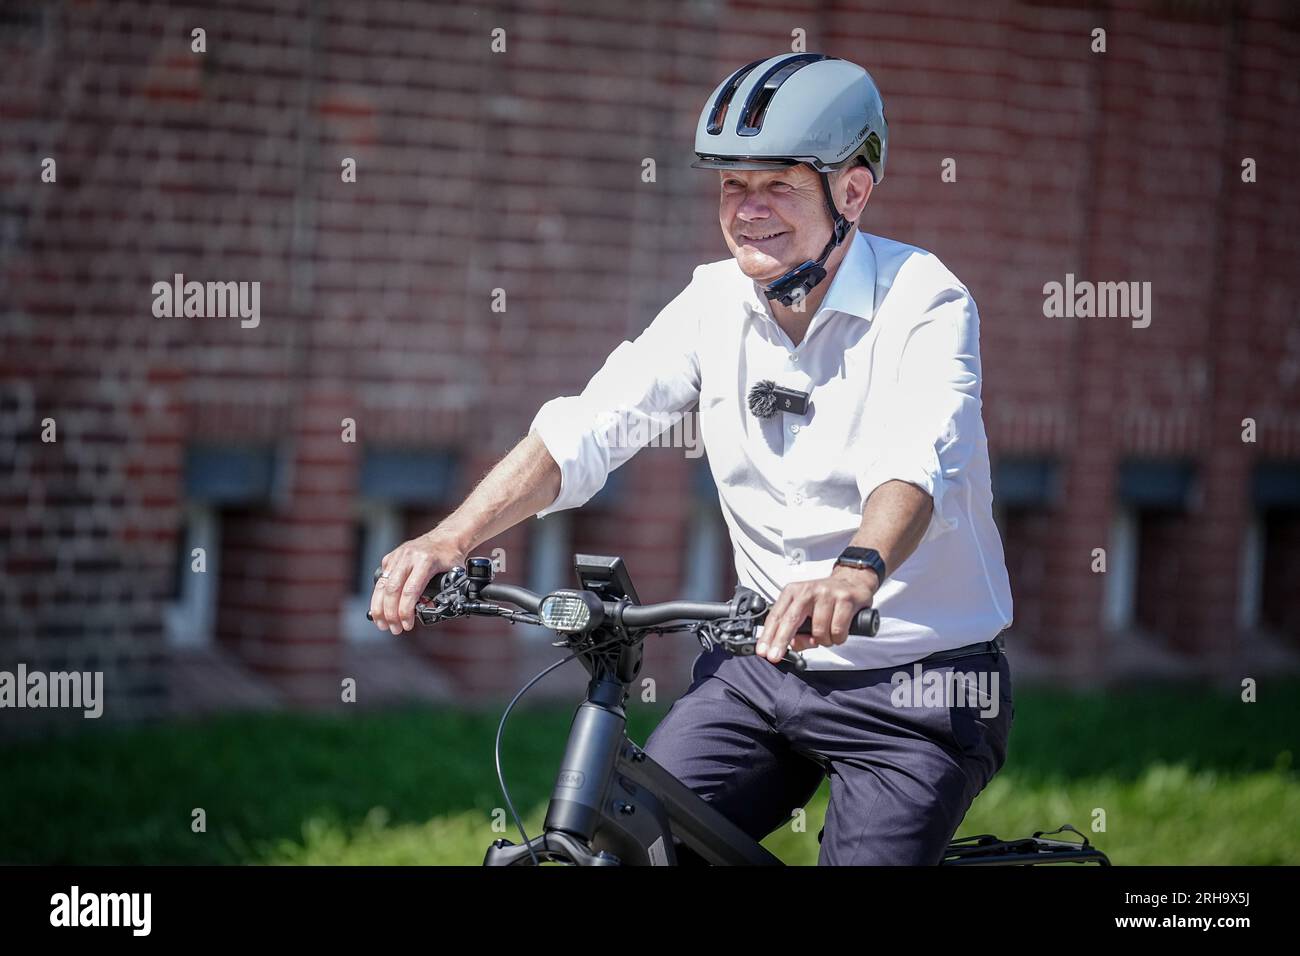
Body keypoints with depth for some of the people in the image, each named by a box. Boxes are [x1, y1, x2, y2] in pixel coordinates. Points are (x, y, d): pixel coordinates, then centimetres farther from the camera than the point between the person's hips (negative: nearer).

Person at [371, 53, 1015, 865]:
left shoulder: (924, 302, -13)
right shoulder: (718, 301, 3)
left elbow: (919, 463, -31)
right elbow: (587, 430, -5)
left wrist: (858, 571, -52)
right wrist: (452, 538, -20)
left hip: (917, 684, -5)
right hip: (764, 666, 5)